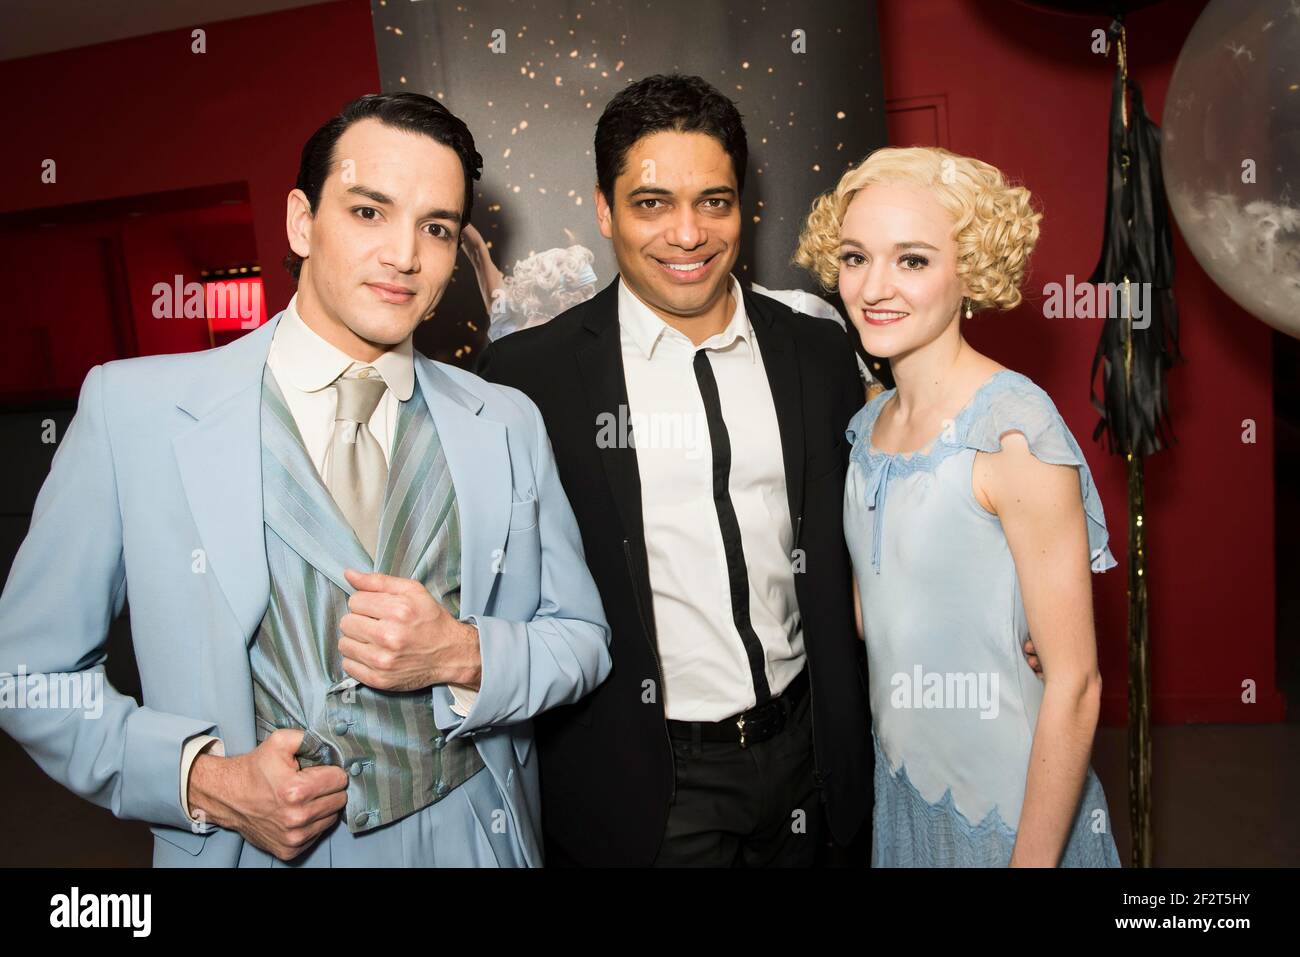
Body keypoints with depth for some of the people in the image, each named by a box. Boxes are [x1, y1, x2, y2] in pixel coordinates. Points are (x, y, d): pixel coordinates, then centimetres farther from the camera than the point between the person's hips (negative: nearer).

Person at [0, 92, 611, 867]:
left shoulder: (509, 425, -3)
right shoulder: (134, 410, -10)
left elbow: (583, 640, 1)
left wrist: (463, 656, -17)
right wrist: (202, 780, -16)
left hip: (473, 838, 3)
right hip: (248, 844, -2)